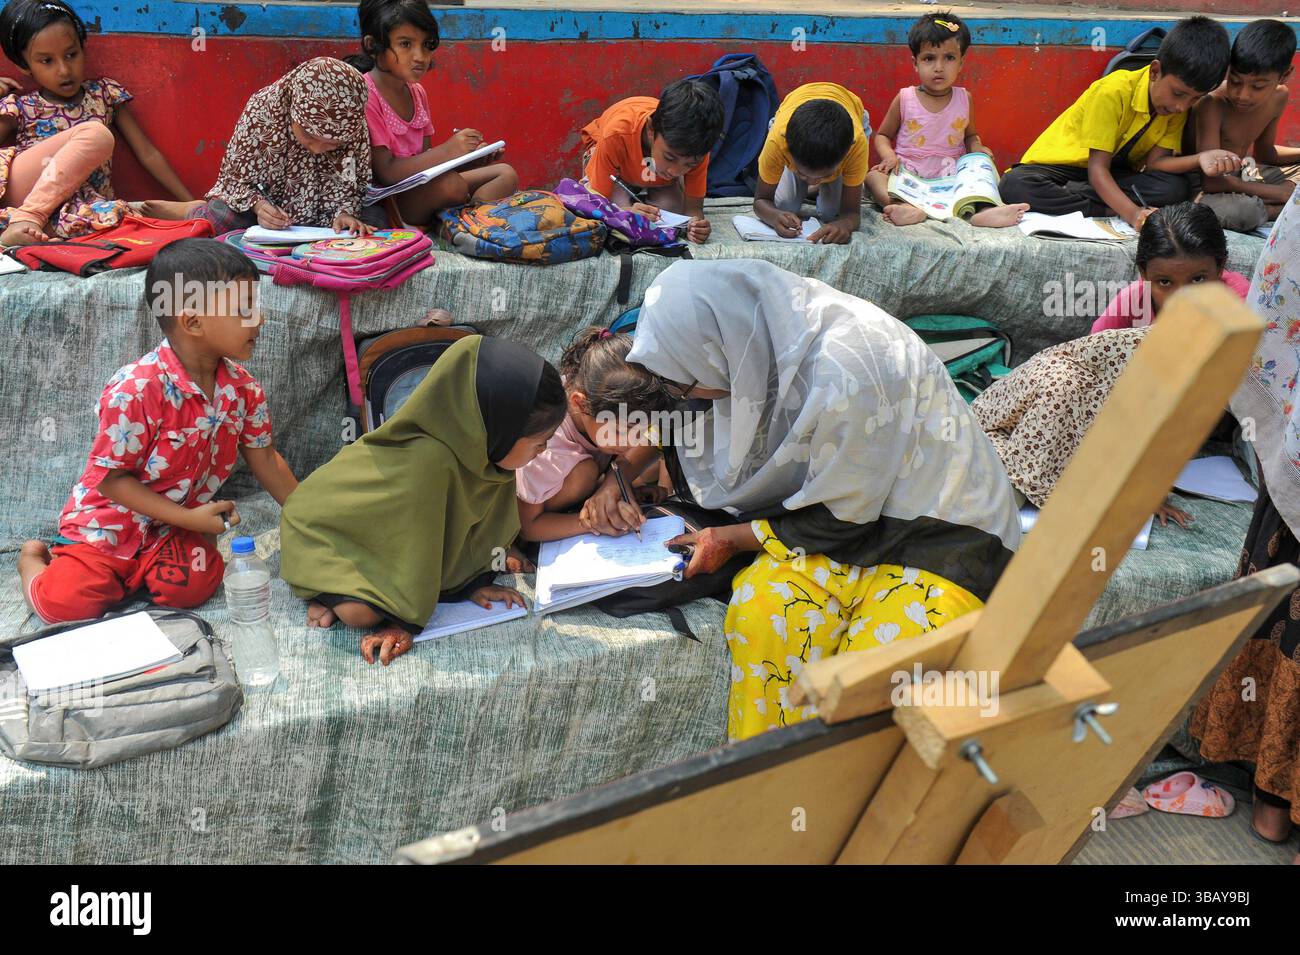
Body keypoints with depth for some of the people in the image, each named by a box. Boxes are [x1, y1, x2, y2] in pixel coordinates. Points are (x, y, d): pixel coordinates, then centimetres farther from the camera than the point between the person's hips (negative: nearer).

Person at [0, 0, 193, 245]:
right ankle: (28, 217, -29)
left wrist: (191, 205, 8)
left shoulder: (105, 94, 16)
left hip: (85, 213, 1)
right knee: (95, 134, -24)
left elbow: (148, 153, 15)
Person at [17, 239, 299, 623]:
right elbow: (111, 478, -19)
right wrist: (189, 518, -22)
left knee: (194, 584, -25)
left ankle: (130, 572, 9)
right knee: (64, 602, -22)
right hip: (109, 523, -4)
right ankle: (34, 559, 15)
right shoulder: (135, 390, -25)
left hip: (174, 527, 4)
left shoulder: (242, 388, -6)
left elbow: (265, 459, 7)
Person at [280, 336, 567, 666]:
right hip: (327, 534, -8)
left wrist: (475, 581, -3)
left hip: (393, 530, 8)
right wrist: (404, 622, -22)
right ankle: (334, 591, -1)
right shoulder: (429, 460, -41)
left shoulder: (479, 450, -18)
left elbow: (484, 520, -3)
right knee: (361, 613, -33)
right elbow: (417, 548, -32)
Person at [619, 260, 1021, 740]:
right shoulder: (755, 341, -7)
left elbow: (840, 519, -18)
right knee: (759, 611, -24)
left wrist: (732, 538, -8)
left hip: (937, 537, -6)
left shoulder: (846, 372, -30)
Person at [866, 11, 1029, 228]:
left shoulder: (964, 99, 6)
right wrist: (888, 155, -11)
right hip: (908, 175, -1)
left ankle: (982, 210, -48)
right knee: (873, 175, -27)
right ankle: (908, 208, -53)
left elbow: (970, 135, 21)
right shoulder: (905, 99, 1)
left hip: (952, 176, 2)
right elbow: (883, 135, 11)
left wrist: (977, 149, -4)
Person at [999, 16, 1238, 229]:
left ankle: (1057, 197, -24)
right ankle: (1109, 211, -28)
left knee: (1176, 188, -25)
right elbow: (1097, 167, -28)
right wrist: (1131, 212, -44)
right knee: (1015, 185, -38)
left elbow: (1153, 162, -13)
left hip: (1115, 172, 5)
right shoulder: (1115, 91, -24)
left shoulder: (1179, 105, -5)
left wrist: (1199, 159, -33)